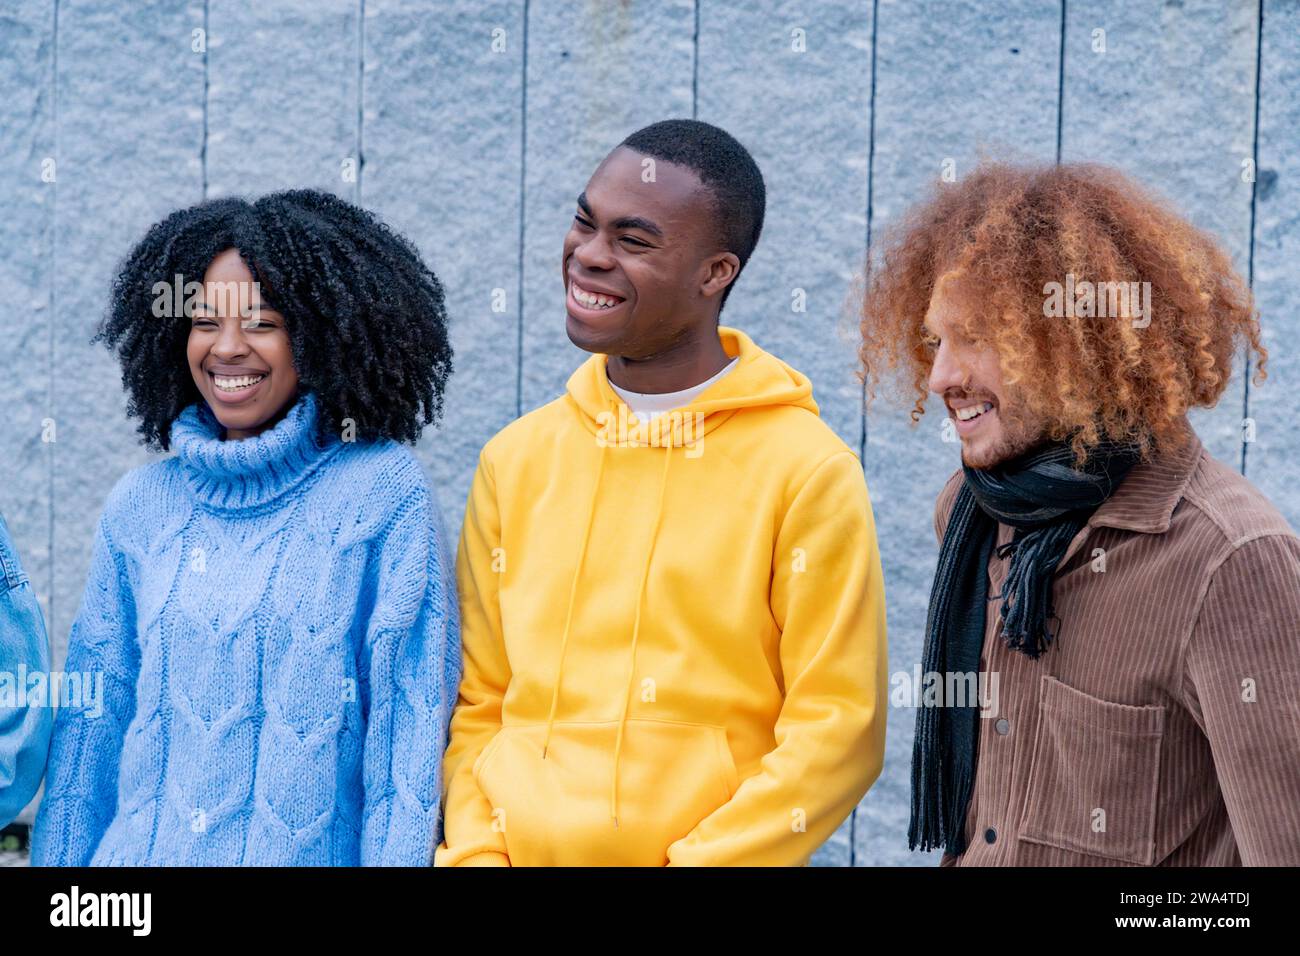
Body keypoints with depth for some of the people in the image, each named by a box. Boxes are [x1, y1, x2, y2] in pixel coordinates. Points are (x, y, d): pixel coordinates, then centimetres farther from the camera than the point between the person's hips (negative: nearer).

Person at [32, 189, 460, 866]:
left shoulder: (387, 494, -7)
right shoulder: (139, 505, 4)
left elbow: (409, 731, -9)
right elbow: (93, 717, 8)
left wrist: (397, 858, -14)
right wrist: (60, 859, 4)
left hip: (307, 852, -3)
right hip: (140, 848, 3)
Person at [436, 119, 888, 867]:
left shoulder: (808, 473, -9)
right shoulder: (516, 460, 4)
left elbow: (837, 730, -11)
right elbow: (477, 702, 7)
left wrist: (690, 860, -16)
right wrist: (475, 851, -6)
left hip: (708, 851, -3)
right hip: (521, 848, 3)